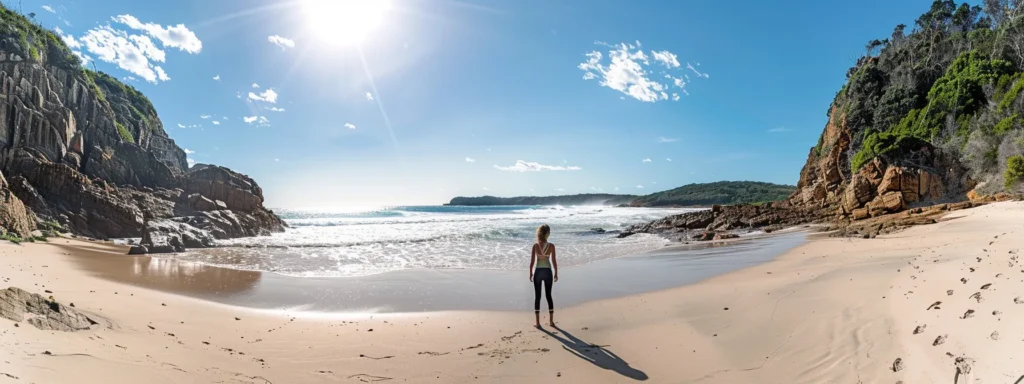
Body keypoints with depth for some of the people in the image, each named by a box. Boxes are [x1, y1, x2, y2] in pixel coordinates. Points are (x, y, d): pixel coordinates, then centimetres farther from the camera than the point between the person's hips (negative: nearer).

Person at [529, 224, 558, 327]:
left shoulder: (535, 246, -10)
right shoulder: (551, 246, -9)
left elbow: (532, 262, -6)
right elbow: (554, 261, -6)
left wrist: (530, 273, 6)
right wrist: (556, 273, 7)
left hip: (538, 272, -1)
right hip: (548, 272, 1)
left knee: (537, 297, 8)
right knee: (549, 296, 14)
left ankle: (538, 323, 9)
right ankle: (551, 321, 19)